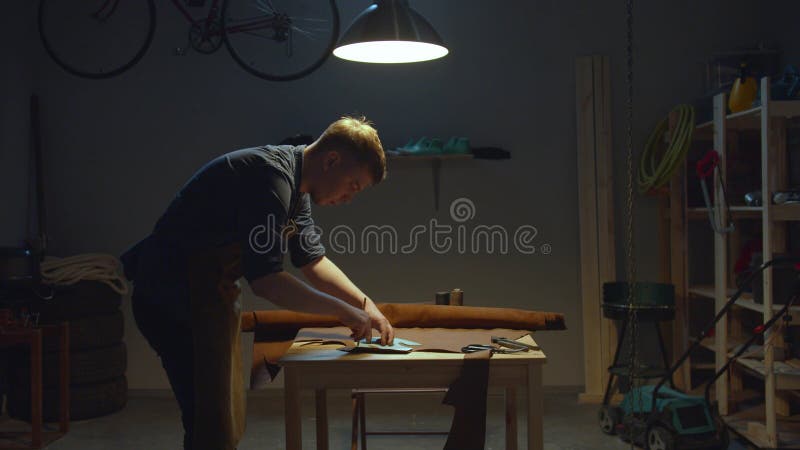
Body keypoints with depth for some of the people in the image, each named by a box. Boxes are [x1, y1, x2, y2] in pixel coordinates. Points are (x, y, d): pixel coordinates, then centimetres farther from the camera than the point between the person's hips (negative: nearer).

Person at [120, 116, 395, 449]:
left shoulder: (294, 185, 10)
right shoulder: (272, 175, -22)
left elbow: (313, 261, 18)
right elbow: (266, 281, -27)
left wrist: (365, 304, 7)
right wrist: (342, 310, -18)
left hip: (206, 297, 11)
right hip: (177, 300, -10)